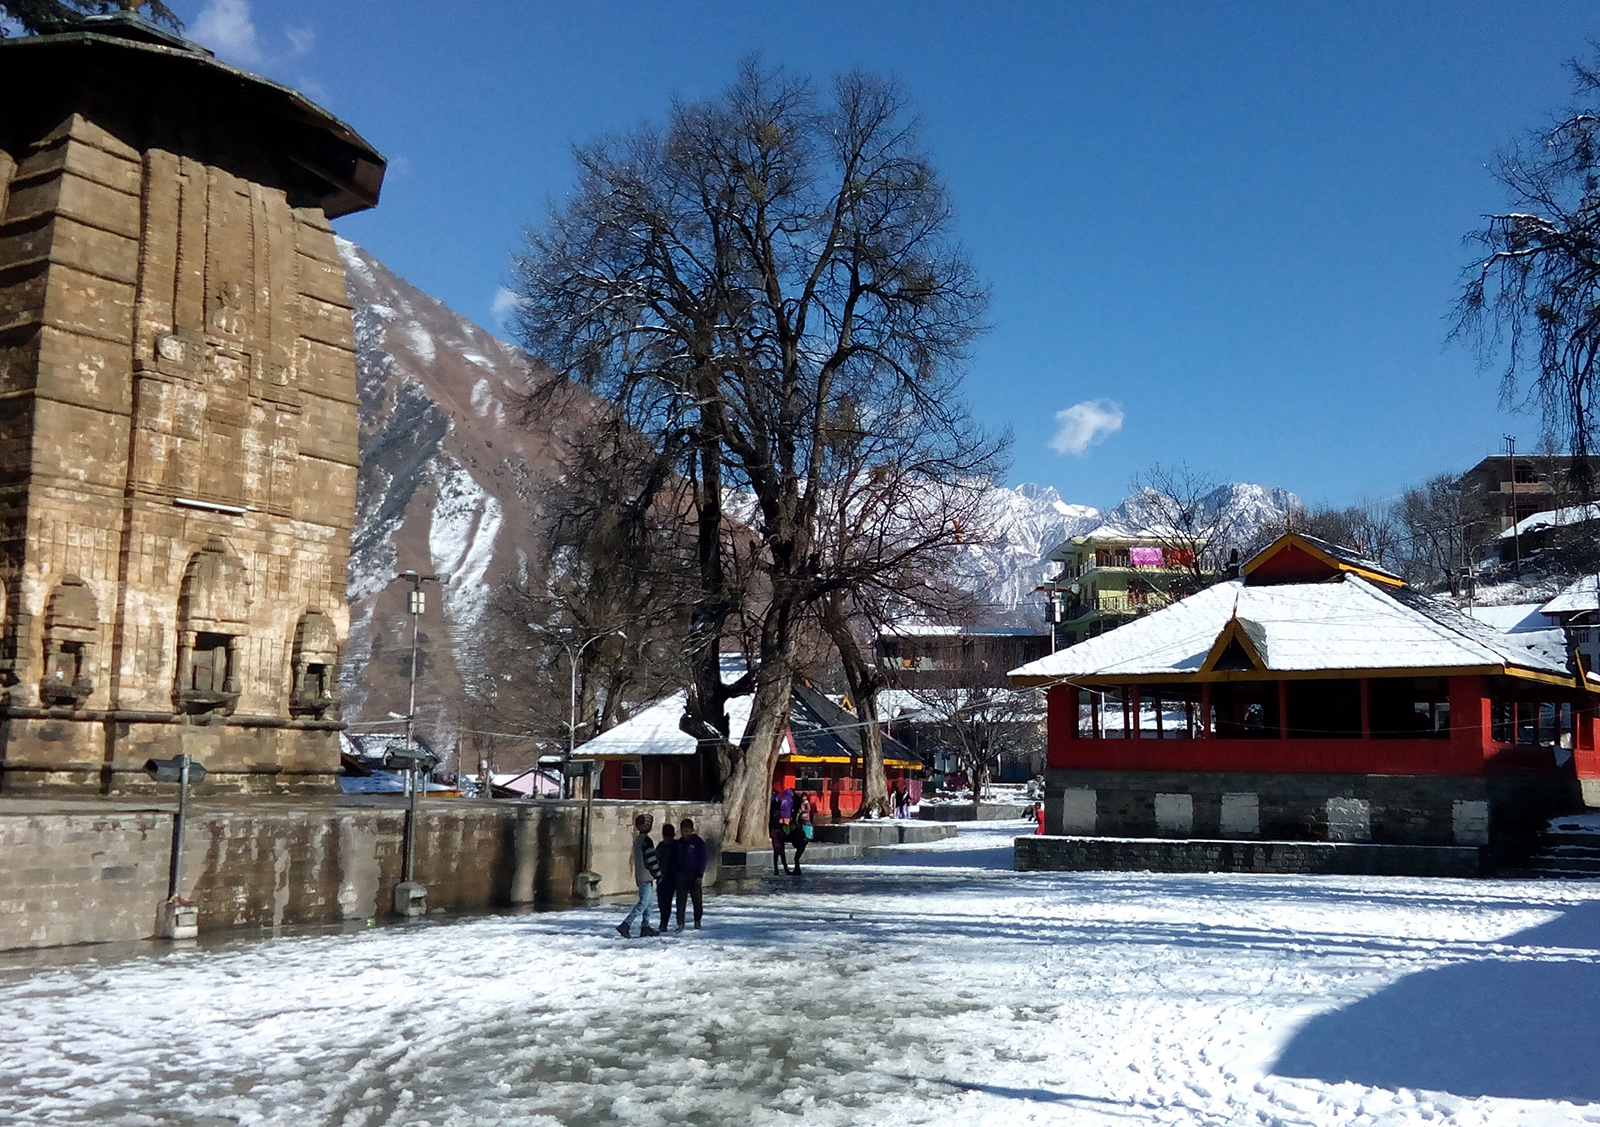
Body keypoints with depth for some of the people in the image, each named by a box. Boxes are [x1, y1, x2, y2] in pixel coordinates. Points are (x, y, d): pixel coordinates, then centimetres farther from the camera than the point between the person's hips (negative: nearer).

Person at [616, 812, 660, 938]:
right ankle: (626, 925, -15)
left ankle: (645, 927, 16)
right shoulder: (646, 840, -16)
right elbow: (651, 859, -18)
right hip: (646, 877, -10)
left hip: (640, 876, 10)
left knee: (649, 903, 15)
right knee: (644, 903, -9)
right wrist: (658, 874, -9)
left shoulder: (637, 839, 14)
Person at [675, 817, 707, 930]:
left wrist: (700, 875, -13)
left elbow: (702, 860, -6)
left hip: (694, 876, -4)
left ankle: (697, 923, 16)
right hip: (681, 875, 4)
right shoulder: (679, 842, 7)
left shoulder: (698, 842, -7)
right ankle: (680, 924, 5)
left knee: (697, 900, 4)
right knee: (680, 901, 1)